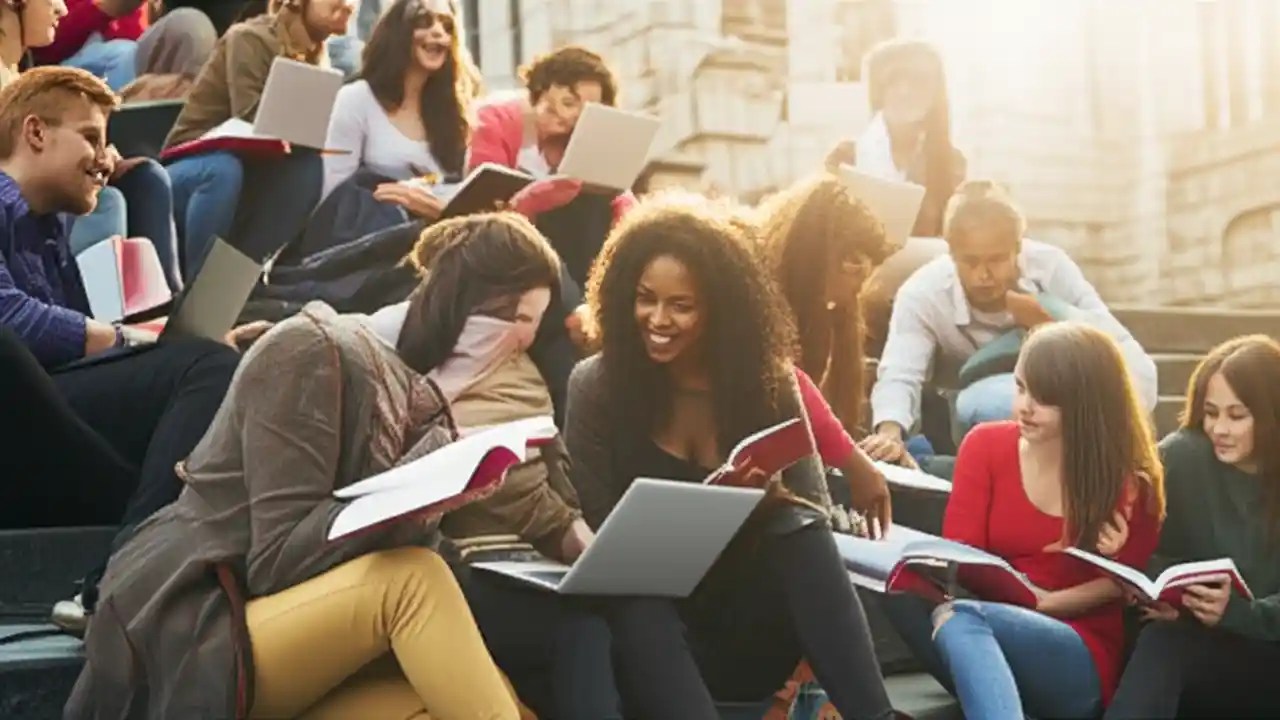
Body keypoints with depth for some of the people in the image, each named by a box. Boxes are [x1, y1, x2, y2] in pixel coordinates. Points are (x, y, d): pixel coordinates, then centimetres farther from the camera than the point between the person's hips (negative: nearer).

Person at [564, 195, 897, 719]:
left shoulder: (767, 379, 2)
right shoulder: (596, 385, -4)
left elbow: (813, 507, -2)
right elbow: (591, 528, -7)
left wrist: (767, 499, -23)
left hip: (751, 625, 2)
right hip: (646, 615, -2)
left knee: (798, 528, -27)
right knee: (634, 608, -35)